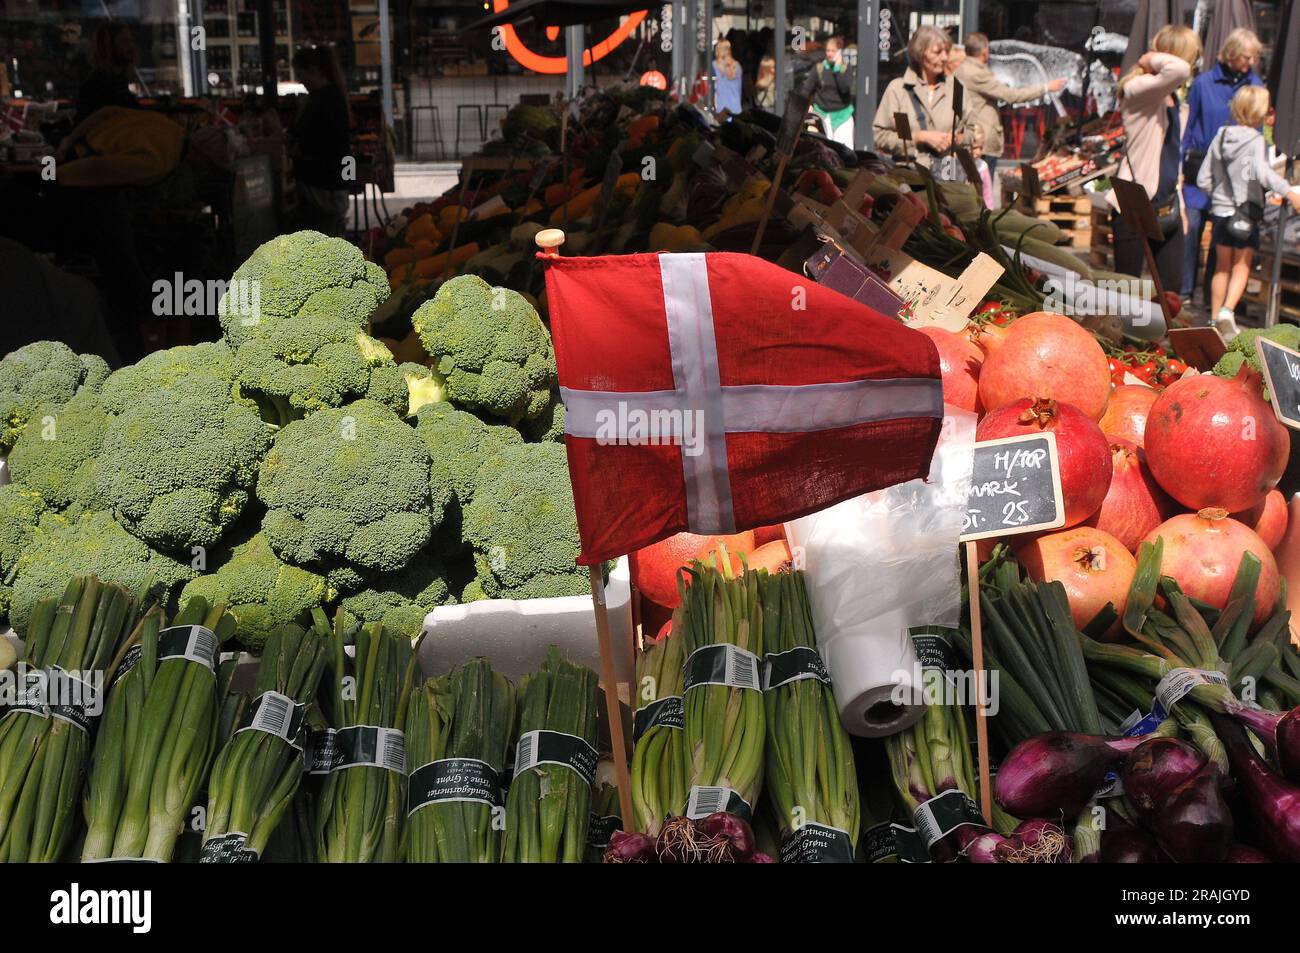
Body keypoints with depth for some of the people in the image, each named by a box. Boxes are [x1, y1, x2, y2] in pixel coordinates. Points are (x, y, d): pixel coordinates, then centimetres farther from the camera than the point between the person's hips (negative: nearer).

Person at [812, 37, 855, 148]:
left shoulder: (846, 69, 3)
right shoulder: (818, 68, 4)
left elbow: (845, 88, -14)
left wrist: (838, 68, -13)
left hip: (842, 115, 0)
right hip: (823, 115, 0)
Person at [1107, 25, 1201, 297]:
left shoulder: (1173, 100, 15)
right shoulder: (1138, 90, -14)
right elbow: (1179, 70, -35)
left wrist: (1180, 206, 20)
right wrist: (1153, 60, -15)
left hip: (1166, 208, 8)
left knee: (1172, 284, 9)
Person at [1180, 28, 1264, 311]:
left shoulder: (1255, 86, 4)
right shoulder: (1204, 83, -2)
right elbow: (1187, 125, 3)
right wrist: (1179, 166, -1)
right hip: (1201, 167, -1)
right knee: (1191, 226, -5)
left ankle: (1213, 296, 13)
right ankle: (1184, 290, 7)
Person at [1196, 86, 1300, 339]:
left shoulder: (1220, 136, 2)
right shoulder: (1256, 140, -13)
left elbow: (1203, 180, 4)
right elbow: (1262, 172, -31)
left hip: (1221, 211, 4)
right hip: (1247, 213, -4)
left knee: (1222, 266, 16)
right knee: (1241, 266, 6)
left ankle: (1215, 318, 18)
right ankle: (1227, 309, -15)